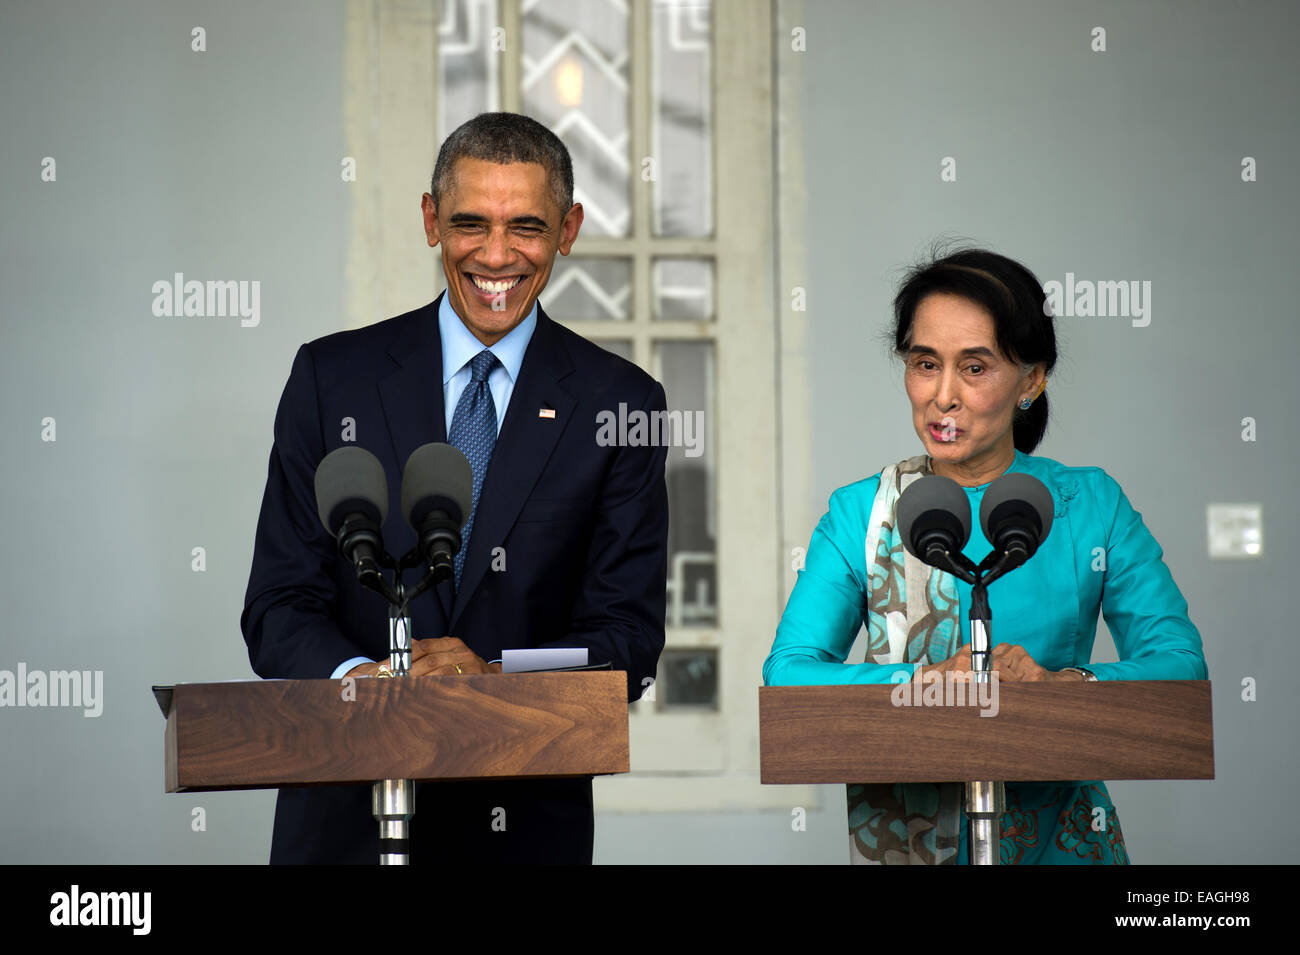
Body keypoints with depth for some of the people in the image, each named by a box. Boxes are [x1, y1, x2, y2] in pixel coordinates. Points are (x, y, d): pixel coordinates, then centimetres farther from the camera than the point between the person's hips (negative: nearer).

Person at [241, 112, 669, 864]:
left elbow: (628, 636, -4)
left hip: (528, 822, 0)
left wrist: (497, 678, -22)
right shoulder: (332, 378, 1)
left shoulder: (620, 403, 0)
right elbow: (277, 608, -2)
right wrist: (356, 678, -22)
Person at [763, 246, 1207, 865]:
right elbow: (787, 675, -2)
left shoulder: (1092, 506, 9)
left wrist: (1062, 684, -17)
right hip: (902, 837, 1)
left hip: (1058, 840, 0)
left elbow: (1180, 666, 1)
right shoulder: (861, 513, 9)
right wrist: (930, 680, -17)